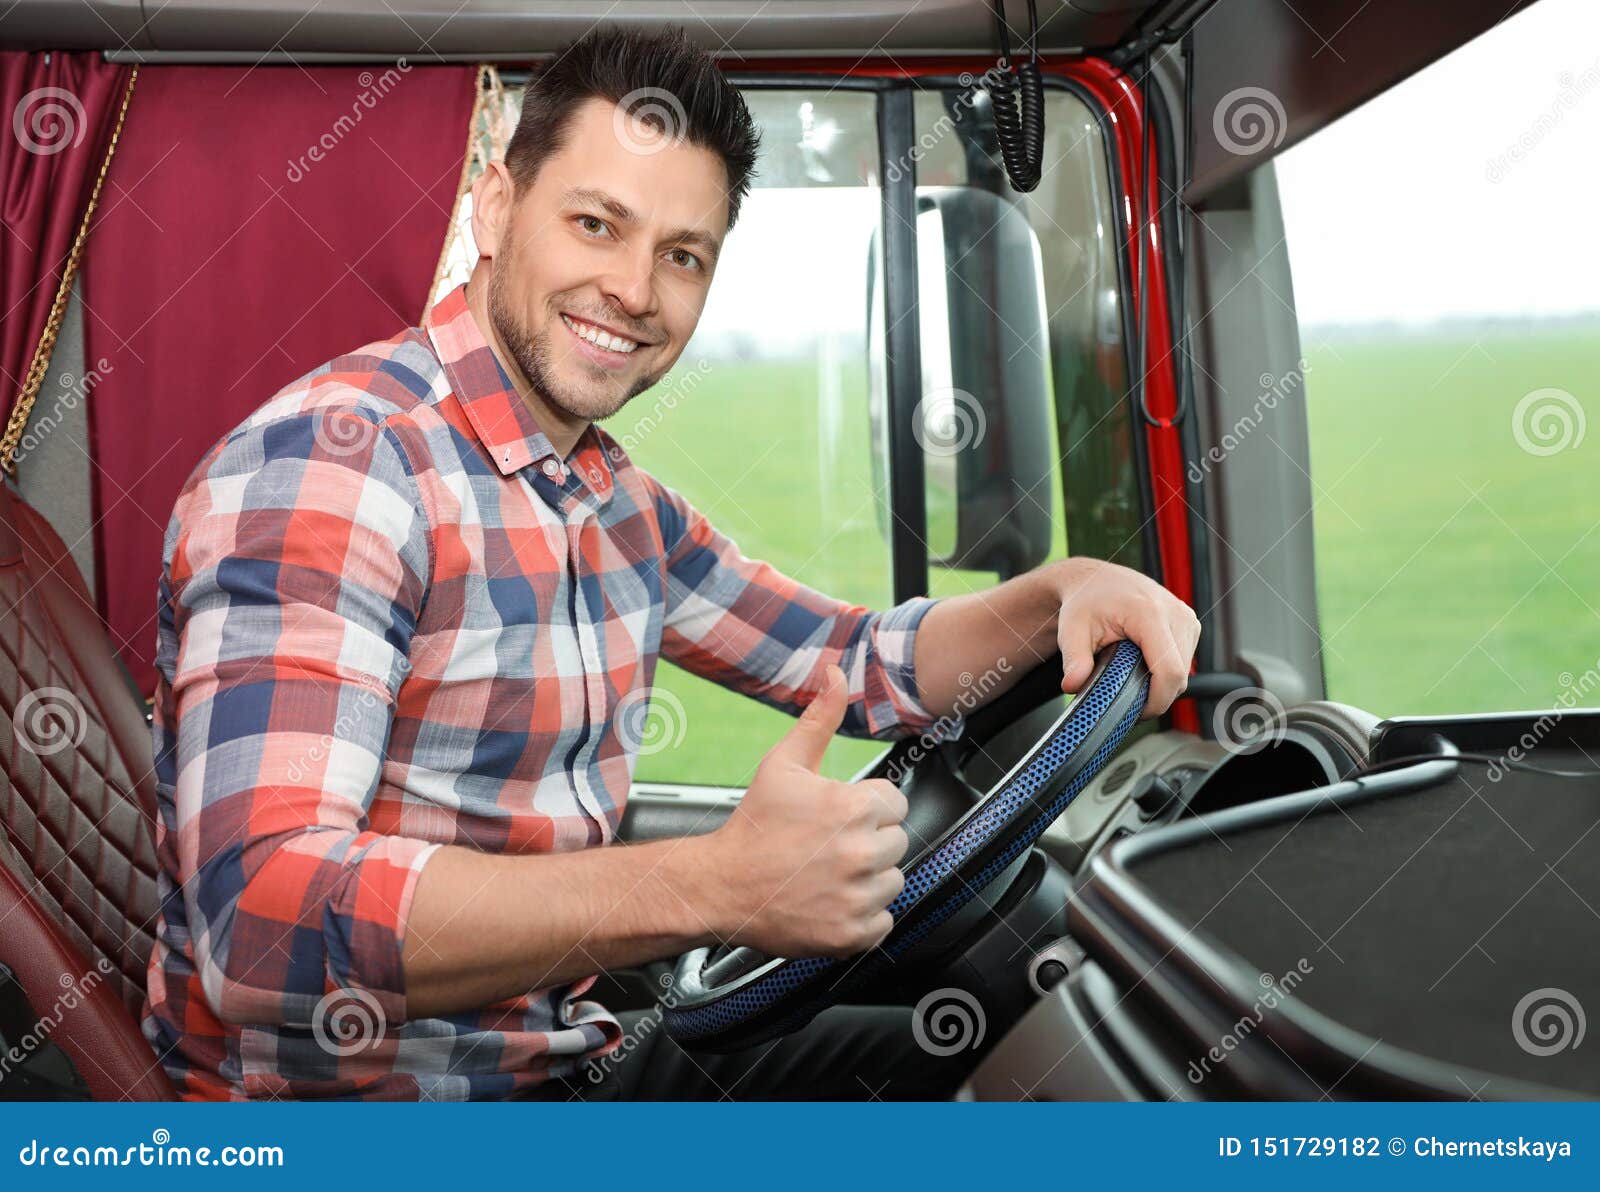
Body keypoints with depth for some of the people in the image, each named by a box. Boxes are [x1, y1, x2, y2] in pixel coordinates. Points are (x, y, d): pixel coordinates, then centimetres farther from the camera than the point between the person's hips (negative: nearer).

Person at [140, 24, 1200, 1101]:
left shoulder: (623, 508, 7)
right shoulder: (325, 460, -21)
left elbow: (855, 663, 18)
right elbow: (261, 920, -32)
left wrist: (1060, 592, -2)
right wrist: (720, 886, -38)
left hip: (564, 1056, 8)